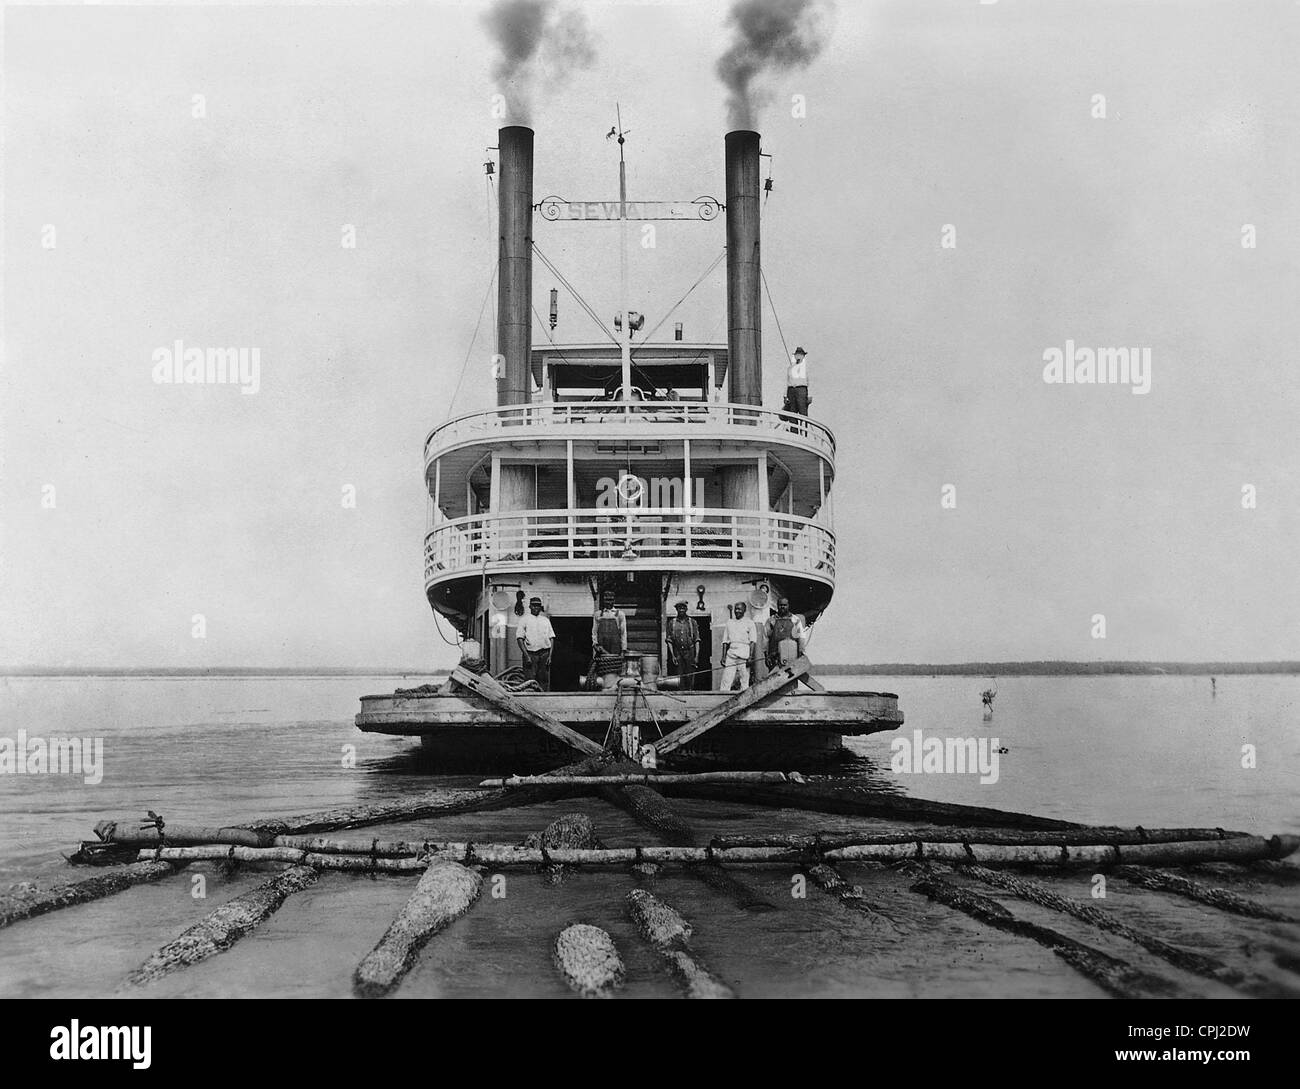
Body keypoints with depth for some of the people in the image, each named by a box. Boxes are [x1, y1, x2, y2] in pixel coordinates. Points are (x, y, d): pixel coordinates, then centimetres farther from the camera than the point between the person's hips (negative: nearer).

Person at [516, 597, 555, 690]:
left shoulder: (545, 620, 17)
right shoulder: (524, 620, 7)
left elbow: (551, 638, 14)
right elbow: (520, 639, 0)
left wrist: (550, 655, 1)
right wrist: (526, 655, -11)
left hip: (544, 654, 3)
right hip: (530, 654, -3)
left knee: (545, 681, 1)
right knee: (529, 681, -8)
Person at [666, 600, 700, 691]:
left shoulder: (692, 622, 7)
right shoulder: (672, 623, 8)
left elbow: (697, 641, 6)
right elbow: (669, 641, 7)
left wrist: (696, 656, -3)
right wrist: (673, 655, -2)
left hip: (690, 652, 0)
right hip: (677, 653, 0)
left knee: (690, 677, -5)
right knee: (679, 677, -5)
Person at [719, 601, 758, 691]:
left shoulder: (749, 623, 4)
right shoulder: (729, 622, 16)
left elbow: (752, 641, -1)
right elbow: (725, 641, 16)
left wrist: (750, 657, -11)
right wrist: (723, 656, 7)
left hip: (744, 656, -3)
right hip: (731, 654, 3)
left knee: (744, 681, -4)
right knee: (726, 680, -5)